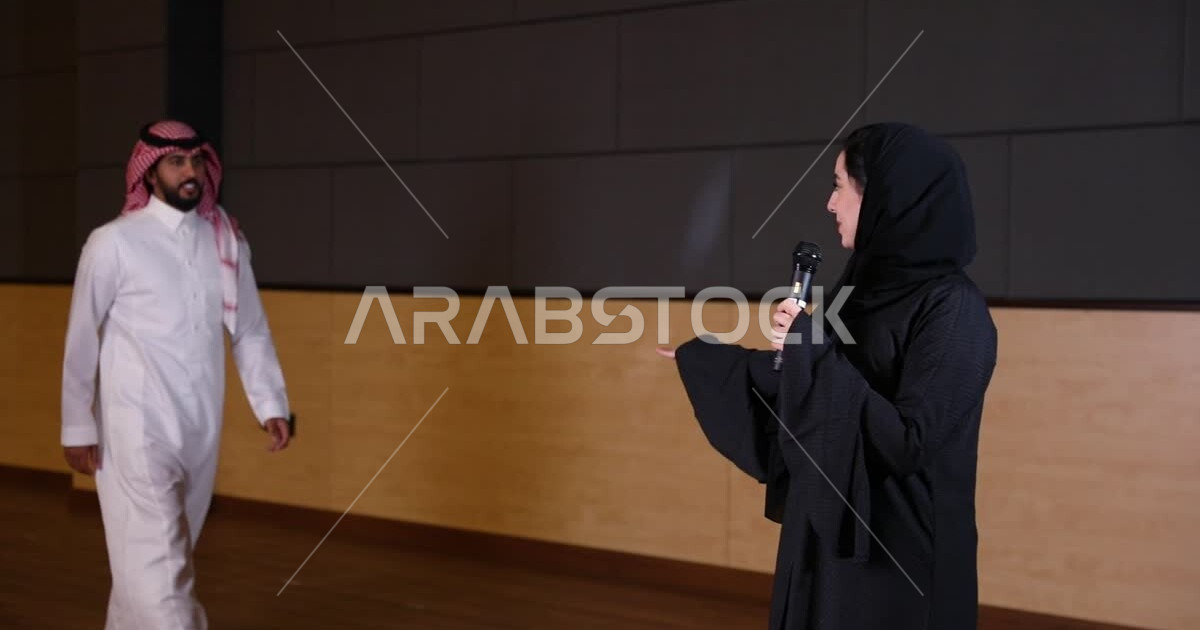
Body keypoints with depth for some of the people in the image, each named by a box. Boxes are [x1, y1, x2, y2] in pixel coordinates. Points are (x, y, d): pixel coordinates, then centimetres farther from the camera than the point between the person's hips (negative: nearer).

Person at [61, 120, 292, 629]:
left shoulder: (227, 240, 4)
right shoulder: (114, 243, -8)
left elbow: (250, 330, 8)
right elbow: (82, 339, -2)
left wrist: (270, 404, 0)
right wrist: (77, 427, 0)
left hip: (202, 426, 5)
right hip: (138, 426, -5)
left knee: (170, 551, 16)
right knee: (157, 559, -7)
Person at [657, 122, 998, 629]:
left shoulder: (953, 309, -18)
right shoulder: (872, 288, 7)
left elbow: (907, 441, -24)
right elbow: (803, 379, 18)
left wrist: (812, 352, -21)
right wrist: (701, 356, 25)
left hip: (900, 554, -8)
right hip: (832, 531, 8)